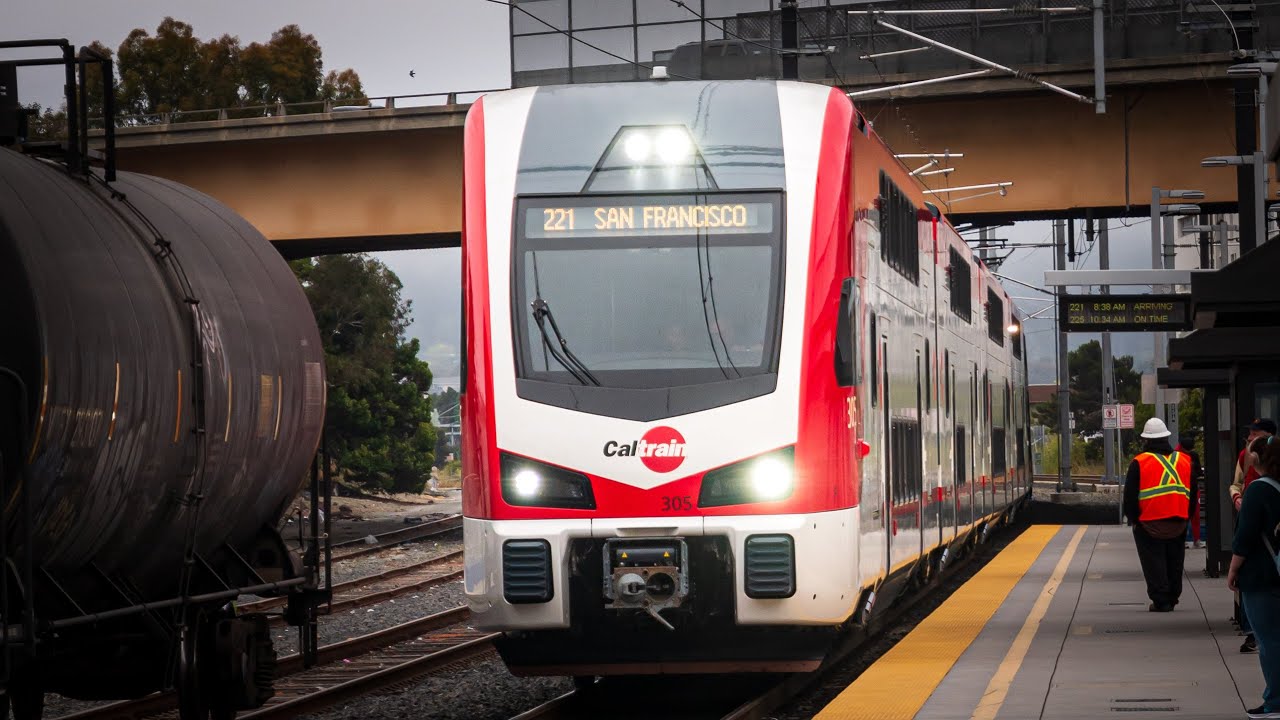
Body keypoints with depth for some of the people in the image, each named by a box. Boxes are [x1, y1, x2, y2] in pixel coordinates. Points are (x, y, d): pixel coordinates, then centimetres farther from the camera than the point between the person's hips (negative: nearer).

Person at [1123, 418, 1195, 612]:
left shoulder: (1139, 463, -7)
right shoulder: (1185, 461, 7)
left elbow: (1130, 495, -5)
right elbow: (1193, 492, 13)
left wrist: (1133, 518, 5)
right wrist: (1187, 517, 20)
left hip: (1149, 522, -4)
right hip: (1178, 522, 4)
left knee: (1154, 562, 1)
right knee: (1174, 562, 15)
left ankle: (1160, 601, -3)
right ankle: (1172, 598, 22)